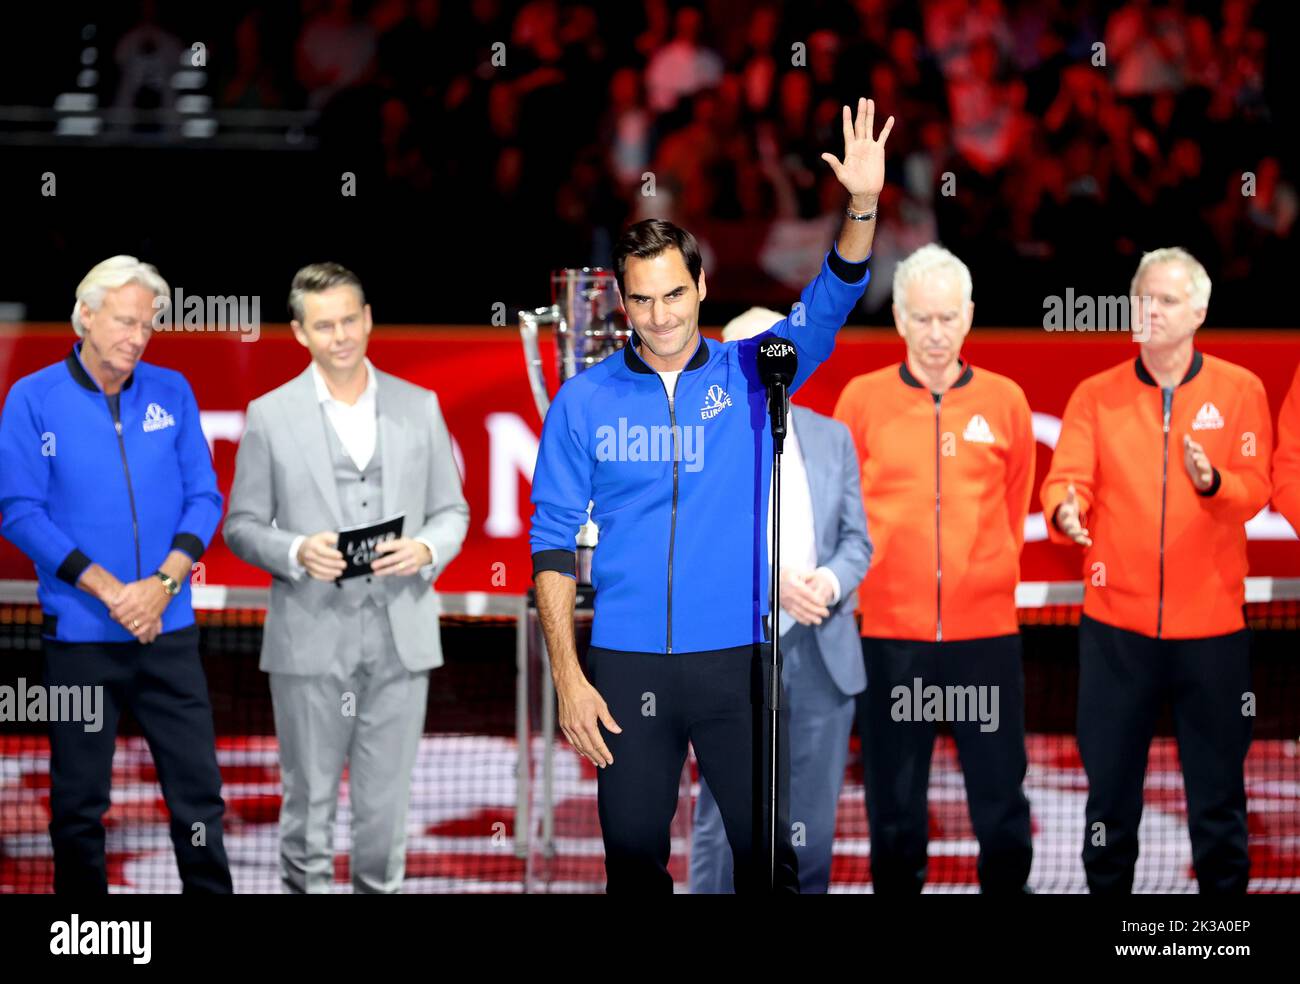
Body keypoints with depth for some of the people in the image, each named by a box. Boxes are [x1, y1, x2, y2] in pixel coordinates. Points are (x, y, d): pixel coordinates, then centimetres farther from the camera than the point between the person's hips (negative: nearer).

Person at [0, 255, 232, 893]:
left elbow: (203, 498, 4)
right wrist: (109, 590, -15)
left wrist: (163, 585, -12)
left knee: (198, 787, 2)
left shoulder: (172, 393, 4)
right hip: (77, 634, -2)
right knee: (79, 803, 7)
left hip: (168, 631, 2)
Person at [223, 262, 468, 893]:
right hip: (310, 639, -2)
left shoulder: (419, 407, 8)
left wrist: (426, 549, -10)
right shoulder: (270, 415, 2)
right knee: (309, 799, 4)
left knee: (385, 800, 6)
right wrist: (297, 552, -16)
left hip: (400, 636, 2)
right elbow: (242, 525, 3)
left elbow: (452, 511, 12)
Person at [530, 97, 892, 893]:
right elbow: (553, 542, 2)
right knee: (634, 858, 8)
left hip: (737, 657, 0)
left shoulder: (750, 373, 2)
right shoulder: (586, 400, 1)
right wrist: (568, 677, -5)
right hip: (626, 666, 0)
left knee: (768, 855, 4)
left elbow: (830, 303, -12)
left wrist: (863, 207, -30)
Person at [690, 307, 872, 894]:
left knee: (813, 820, 7)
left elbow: (857, 539, 11)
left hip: (823, 652, 3)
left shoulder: (832, 437, 13)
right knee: (725, 817, -1)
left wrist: (831, 581, -11)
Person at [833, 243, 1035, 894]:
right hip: (891, 632, 0)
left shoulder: (1005, 401, 3)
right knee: (895, 806, 7)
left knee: (1002, 803, 2)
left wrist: (986, 575, 12)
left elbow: (1015, 511, 12)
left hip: (987, 631, 0)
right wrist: (873, 570, 7)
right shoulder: (862, 399, 1)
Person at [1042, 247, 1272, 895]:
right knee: (1110, 782, 6)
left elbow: (1254, 492, -5)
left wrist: (1212, 482, -26)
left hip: (1210, 622, -1)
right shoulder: (1096, 395, 5)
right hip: (1116, 621, 1)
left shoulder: (1239, 390, 2)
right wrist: (1064, 511, -28)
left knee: (1218, 788, 6)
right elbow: (1067, 478, -5)